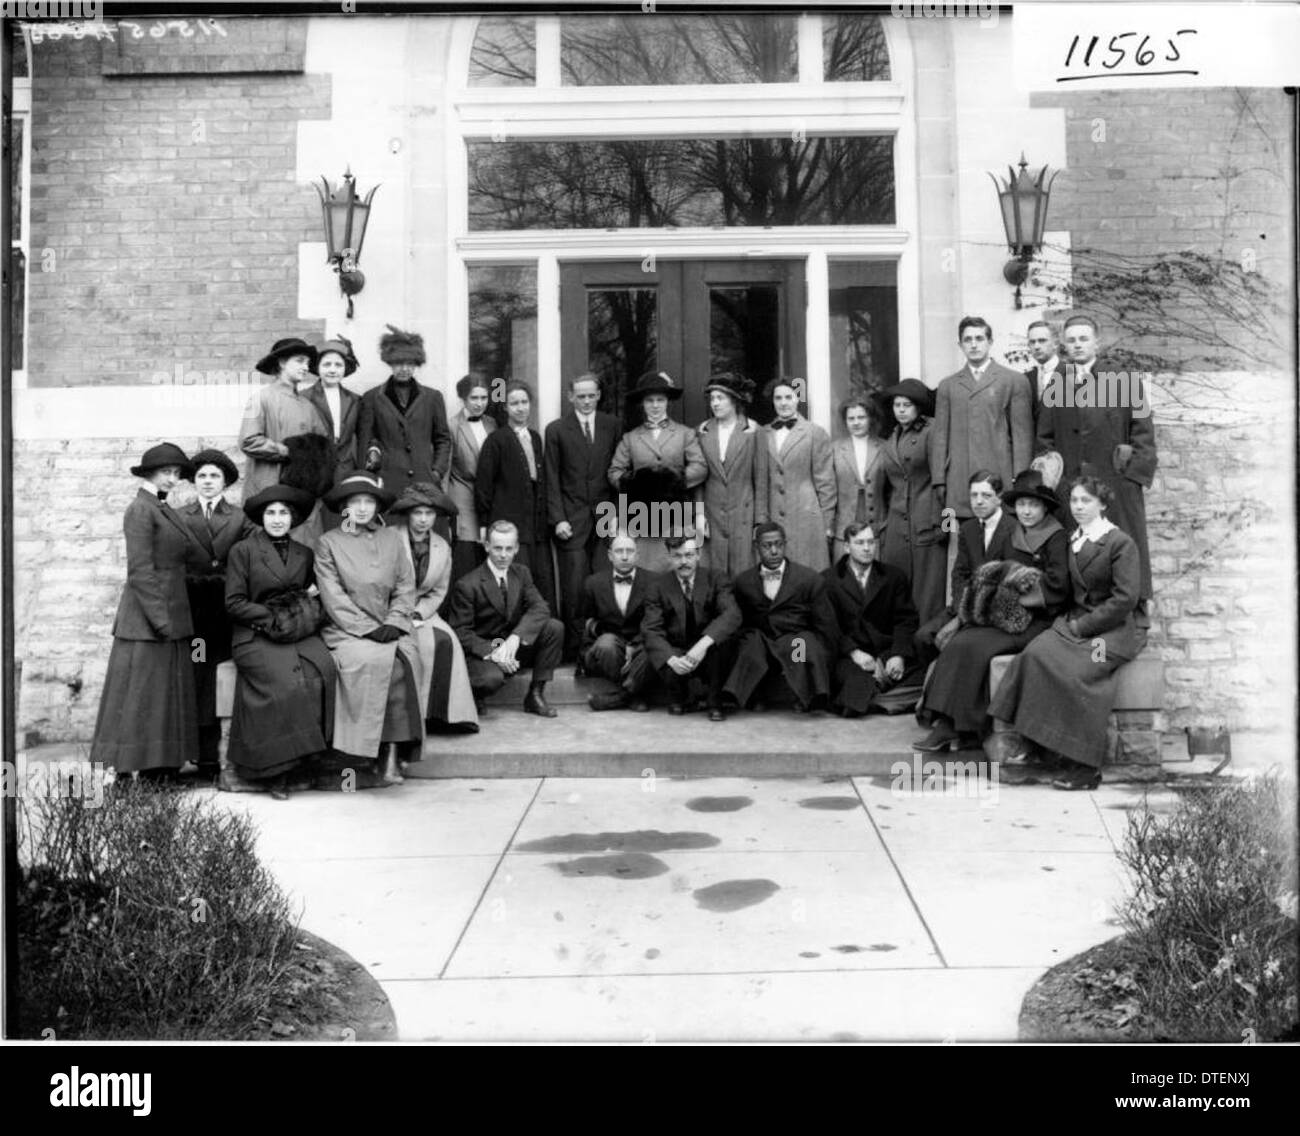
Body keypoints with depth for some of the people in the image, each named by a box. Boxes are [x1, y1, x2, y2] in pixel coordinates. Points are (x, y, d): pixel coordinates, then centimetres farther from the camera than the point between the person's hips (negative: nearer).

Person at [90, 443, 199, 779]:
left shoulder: (163, 510, 17)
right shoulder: (140, 510, -10)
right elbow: (140, 571, -16)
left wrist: (173, 619, 15)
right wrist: (160, 619, -19)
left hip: (170, 619, 9)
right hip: (147, 619, -9)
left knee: (169, 696, 9)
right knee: (142, 697, -4)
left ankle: (161, 767, 14)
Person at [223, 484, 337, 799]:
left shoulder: (305, 554, 20)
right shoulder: (243, 551, 7)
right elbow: (234, 603, 0)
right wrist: (272, 617, -10)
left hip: (300, 633, 4)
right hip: (255, 635, -3)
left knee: (322, 671, -28)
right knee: (286, 680, -31)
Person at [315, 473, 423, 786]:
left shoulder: (393, 539, 15)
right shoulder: (329, 542, 6)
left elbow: (406, 588, 9)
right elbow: (333, 597, -2)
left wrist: (393, 623, -8)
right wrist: (367, 628, -13)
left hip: (389, 628, 2)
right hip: (347, 631, -2)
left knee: (406, 659, -28)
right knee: (372, 660, -31)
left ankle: (393, 751, -27)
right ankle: (369, 751, -23)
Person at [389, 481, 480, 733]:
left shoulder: (443, 548, 6)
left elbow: (438, 592, 10)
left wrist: (417, 615, -7)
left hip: (421, 613, 4)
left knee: (447, 641, -24)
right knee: (430, 641, -29)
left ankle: (444, 712, -19)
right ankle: (418, 711, -20)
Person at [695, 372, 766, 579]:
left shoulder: (753, 432, -1)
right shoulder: (703, 432, 7)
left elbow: (761, 480, 0)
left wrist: (760, 521, -3)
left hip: (743, 515, -2)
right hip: (712, 515, 2)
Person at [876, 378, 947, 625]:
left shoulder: (929, 434, 0)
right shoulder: (889, 443, 19)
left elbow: (939, 481, -6)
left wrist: (938, 522, -12)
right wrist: (881, 525, 17)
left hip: (925, 526, -5)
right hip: (895, 527, 5)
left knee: (927, 593, -6)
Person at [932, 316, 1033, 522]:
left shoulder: (1014, 381, 7)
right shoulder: (947, 386, 16)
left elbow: (1022, 434, 3)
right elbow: (941, 436, 13)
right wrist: (940, 481, 4)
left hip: (1000, 479, -2)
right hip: (959, 486, 2)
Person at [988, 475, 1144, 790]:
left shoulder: (1121, 543, -4)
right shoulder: (1072, 541, 18)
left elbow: (1125, 599, -11)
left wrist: (1082, 626, -14)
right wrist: (1068, 620, 2)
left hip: (1111, 629, -6)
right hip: (1075, 623, 6)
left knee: (1077, 673, -31)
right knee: (1035, 654, -25)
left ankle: (1085, 766, -22)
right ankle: (1017, 739, -30)